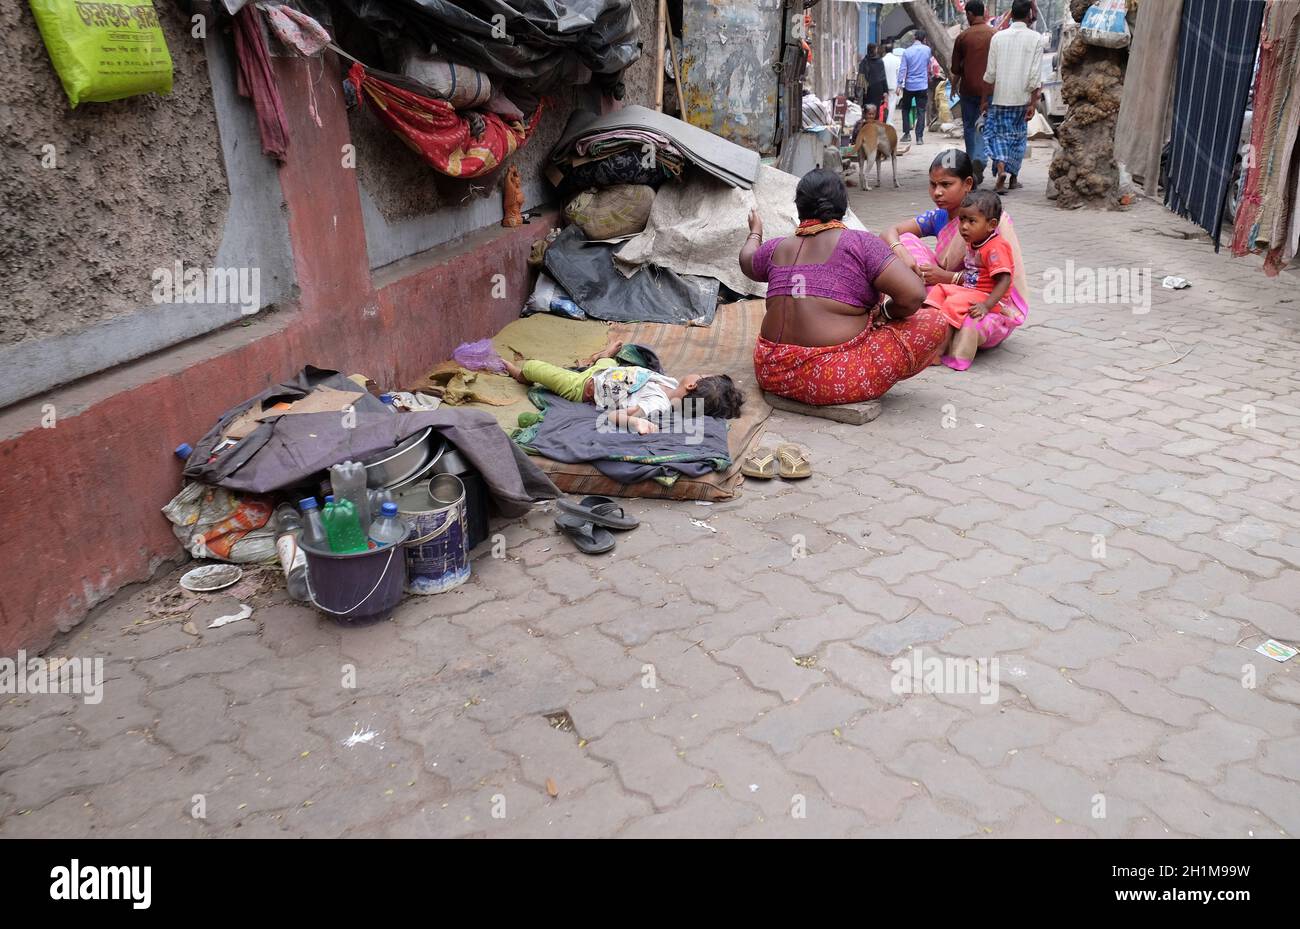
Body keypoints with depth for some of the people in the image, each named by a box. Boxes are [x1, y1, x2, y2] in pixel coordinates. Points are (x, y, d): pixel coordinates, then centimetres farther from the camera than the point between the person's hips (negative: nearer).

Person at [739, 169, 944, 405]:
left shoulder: (777, 249, 8)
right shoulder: (859, 243, -7)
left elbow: (747, 263, 32)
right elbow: (913, 294, -14)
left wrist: (755, 232, 53)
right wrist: (885, 313, 7)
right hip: (835, 383, -6)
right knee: (935, 321, 0)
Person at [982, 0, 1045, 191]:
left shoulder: (998, 37, -2)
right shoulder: (1035, 38, -4)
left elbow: (990, 73, -1)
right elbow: (1035, 75, -7)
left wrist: (985, 99, 8)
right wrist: (1033, 104, -3)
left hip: (999, 96, 0)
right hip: (1021, 98, 0)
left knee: (996, 133, 7)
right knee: (1018, 136, 14)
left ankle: (1001, 167, -17)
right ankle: (1013, 178, 20)